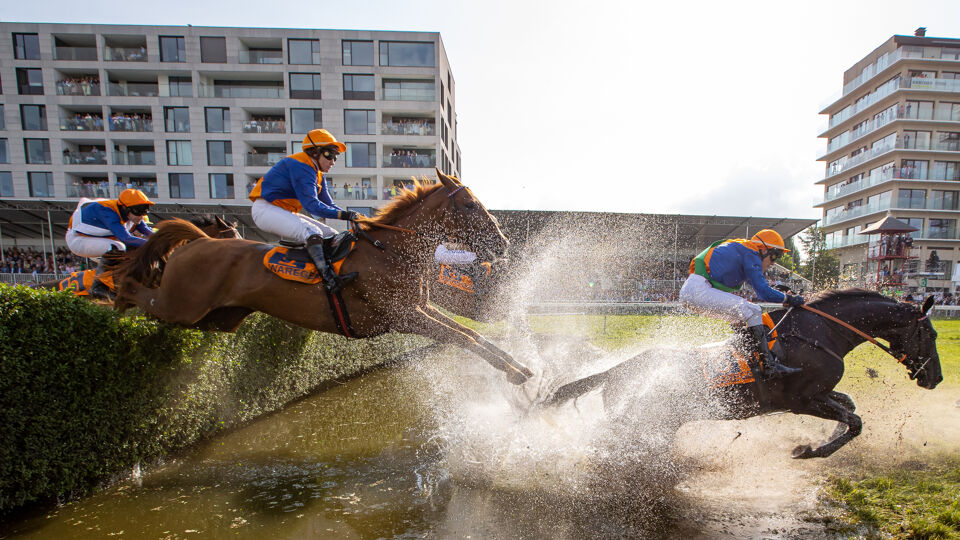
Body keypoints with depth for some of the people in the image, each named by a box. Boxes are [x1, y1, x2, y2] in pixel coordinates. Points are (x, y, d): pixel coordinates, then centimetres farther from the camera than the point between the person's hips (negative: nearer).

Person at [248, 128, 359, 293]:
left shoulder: (315, 172, 14)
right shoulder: (301, 167, -18)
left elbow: (328, 204, 11)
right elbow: (311, 204, -27)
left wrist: (351, 215, -5)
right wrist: (342, 214, -32)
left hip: (286, 212, 11)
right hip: (265, 209, -11)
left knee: (331, 234, 1)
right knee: (312, 232, -32)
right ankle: (328, 278, -42)